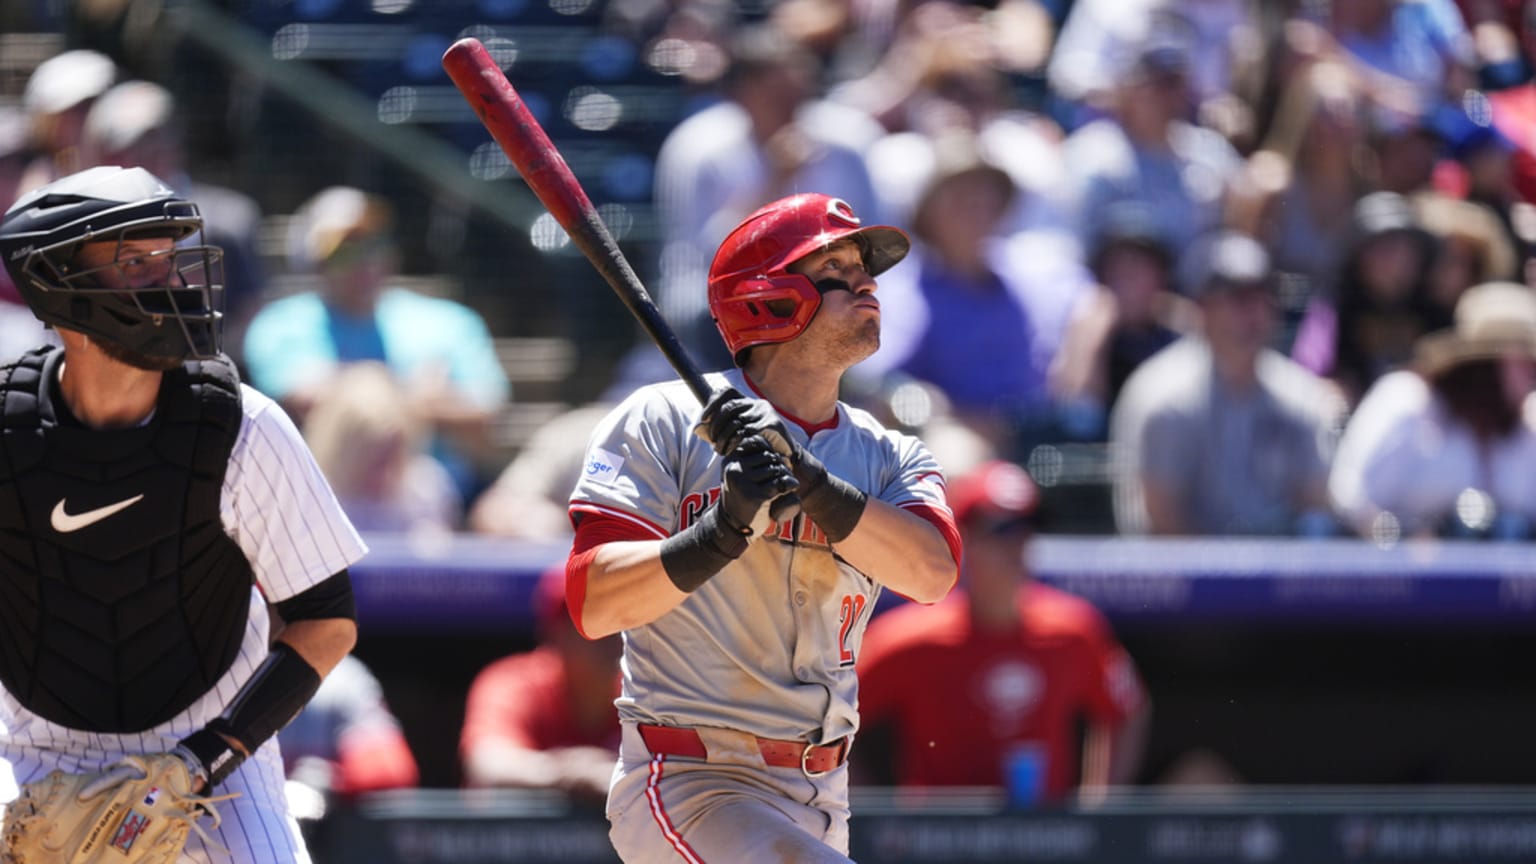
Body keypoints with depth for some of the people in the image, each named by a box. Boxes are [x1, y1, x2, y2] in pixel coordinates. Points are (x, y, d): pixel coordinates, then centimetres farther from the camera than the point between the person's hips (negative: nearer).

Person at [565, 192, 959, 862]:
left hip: (819, 807, 6)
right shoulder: (661, 423, -3)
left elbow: (930, 572, -12)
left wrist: (804, 477, -25)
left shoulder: (890, 458, 10)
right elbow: (593, 605, -13)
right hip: (688, 787, -6)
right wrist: (724, 532, -28)